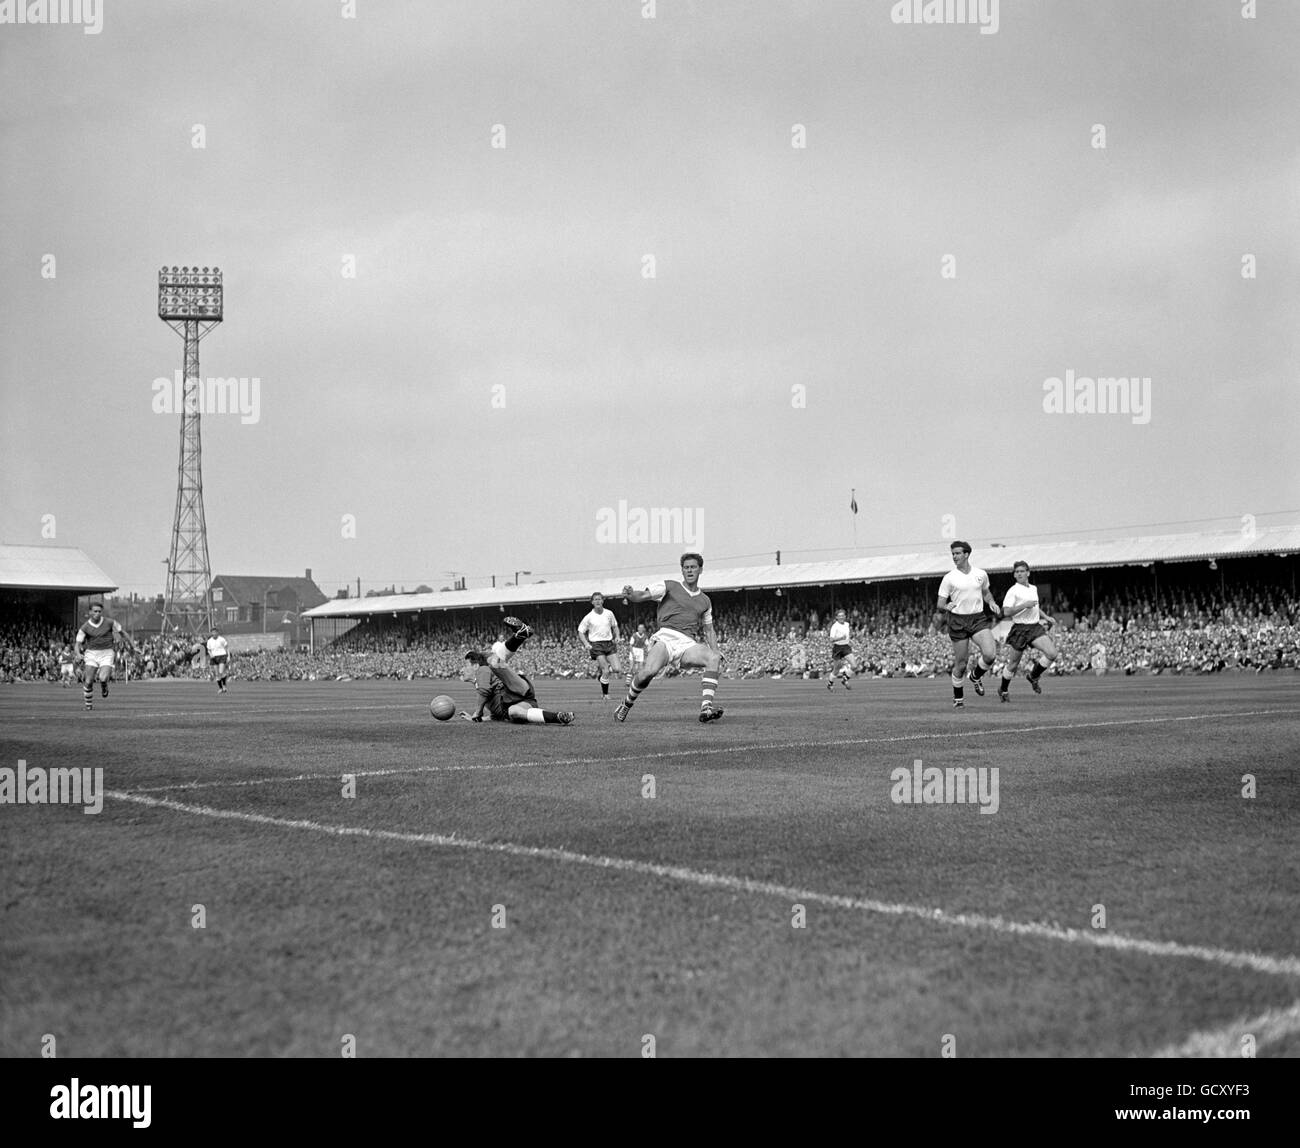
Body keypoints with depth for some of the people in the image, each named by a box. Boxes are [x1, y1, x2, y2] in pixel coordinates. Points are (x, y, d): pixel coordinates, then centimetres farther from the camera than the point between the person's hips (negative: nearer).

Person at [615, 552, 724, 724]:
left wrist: (715, 650, 9)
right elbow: (642, 595, 1)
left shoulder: (705, 600, 24)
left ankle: (706, 707, -33)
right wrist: (630, 594, -23)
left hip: (687, 644, 4)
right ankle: (626, 706, -6)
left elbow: (708, 630, 27)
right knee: (649, 670, -31)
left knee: (713, 659, -26)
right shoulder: (669, 586, 12)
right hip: (665, 638, -3)